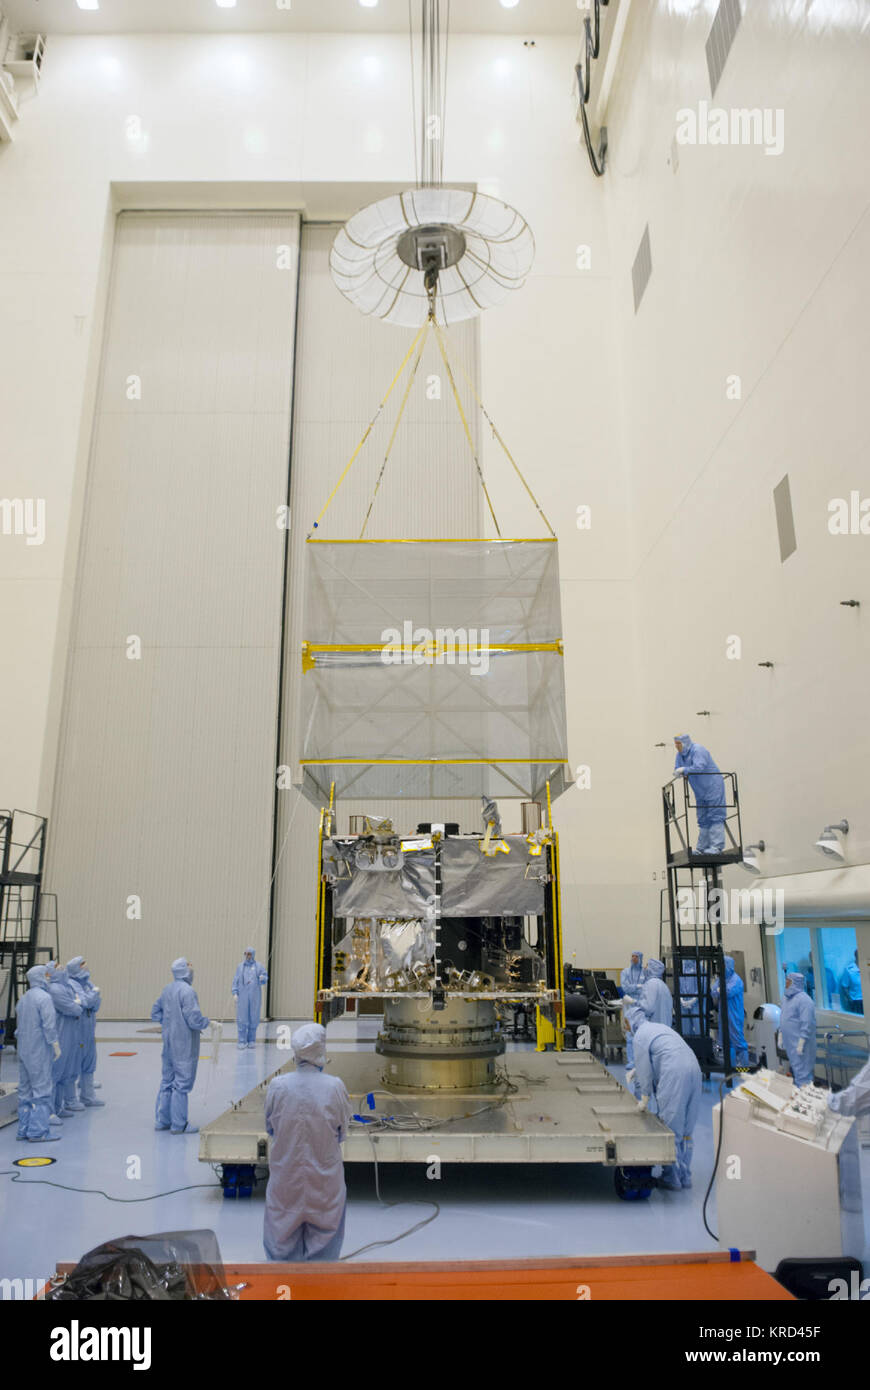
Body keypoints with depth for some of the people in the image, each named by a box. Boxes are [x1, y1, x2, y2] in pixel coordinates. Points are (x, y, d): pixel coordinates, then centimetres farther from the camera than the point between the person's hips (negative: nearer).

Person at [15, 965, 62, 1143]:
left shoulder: (23, 999, 12)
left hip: (23, 1050, 9)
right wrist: (56, 1045, -9)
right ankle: (38, 1132, -3)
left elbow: (18, 1026, 18)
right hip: (39, 1051, -9)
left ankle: (24, 1129, 18)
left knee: (25, 1090, 13)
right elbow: (49, 1025, -17)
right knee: (42, 1089, -4)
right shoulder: (44, 998, -15)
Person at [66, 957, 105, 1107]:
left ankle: (87, 1097, 25)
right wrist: (95, 992, -8)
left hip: (89, 1030, 8)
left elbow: (96, 1003, 6)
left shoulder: (87, 982, 11)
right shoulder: (72, 985, -15)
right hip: (77, 1031, -8)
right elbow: (86, 1001, -24)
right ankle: (70, 1099, 12)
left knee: (89, 1063, 15)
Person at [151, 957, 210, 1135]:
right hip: (184, 1046, -8)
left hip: (169, 1043, 8)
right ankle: (179, 1125, 6)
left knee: (167, 1081, 17)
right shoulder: (187, 991, -20)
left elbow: (156, 1013, 17)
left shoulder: (167, 990, 7)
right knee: (182, 1083, 0)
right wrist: (209, 1023, -5)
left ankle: (162, 1120, 25)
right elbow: (194, 1019, -22)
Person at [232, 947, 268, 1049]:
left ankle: (251, 1040, 12)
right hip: (242, 996, 0)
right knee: (242, 1019, -4)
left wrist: (262, 978, -19)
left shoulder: (259, 966, 8)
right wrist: (235, 993, -3)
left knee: (254, 1018, 2)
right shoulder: (240, 967, 11)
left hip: (255, 996, 0)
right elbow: (235, 981, 8)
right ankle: (242, 1041, 3)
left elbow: (265, 978, 5)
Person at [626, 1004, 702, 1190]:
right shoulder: (661, 1027, 27)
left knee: (670, 1127, 1)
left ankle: (671, 1178, 6)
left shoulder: (640, 1036, 3)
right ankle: (685, 1176, 21)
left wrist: (644, 1099, 12)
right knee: (687, 1128, 14)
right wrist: (635, 1070, 45)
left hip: (674, 1075, -8)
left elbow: (644, 1069, 2)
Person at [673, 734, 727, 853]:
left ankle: (717, 847, -13)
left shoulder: (698, 750, -19)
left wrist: (684, 770, -25)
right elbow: (677, 769, 8)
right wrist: (679, 772, -14)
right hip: (700, 792, 9)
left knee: (715, 817, -10)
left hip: (713, 788, -9)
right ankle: (702, 848, 15)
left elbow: (699, 767, -31)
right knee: (703, 820, 11)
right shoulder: (680, 754, 8)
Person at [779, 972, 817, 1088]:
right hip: (790, 1043, 9)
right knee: (794, 1069, 15)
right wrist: (781, 1036, 19)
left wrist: (801, 1042, -22)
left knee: (802, 1070, -5)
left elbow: (807, 1024, -21)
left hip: (800, 1044, -9)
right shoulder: (787, 998, 12)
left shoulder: (804, 1000, -17)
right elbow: (783, 1019, 22)